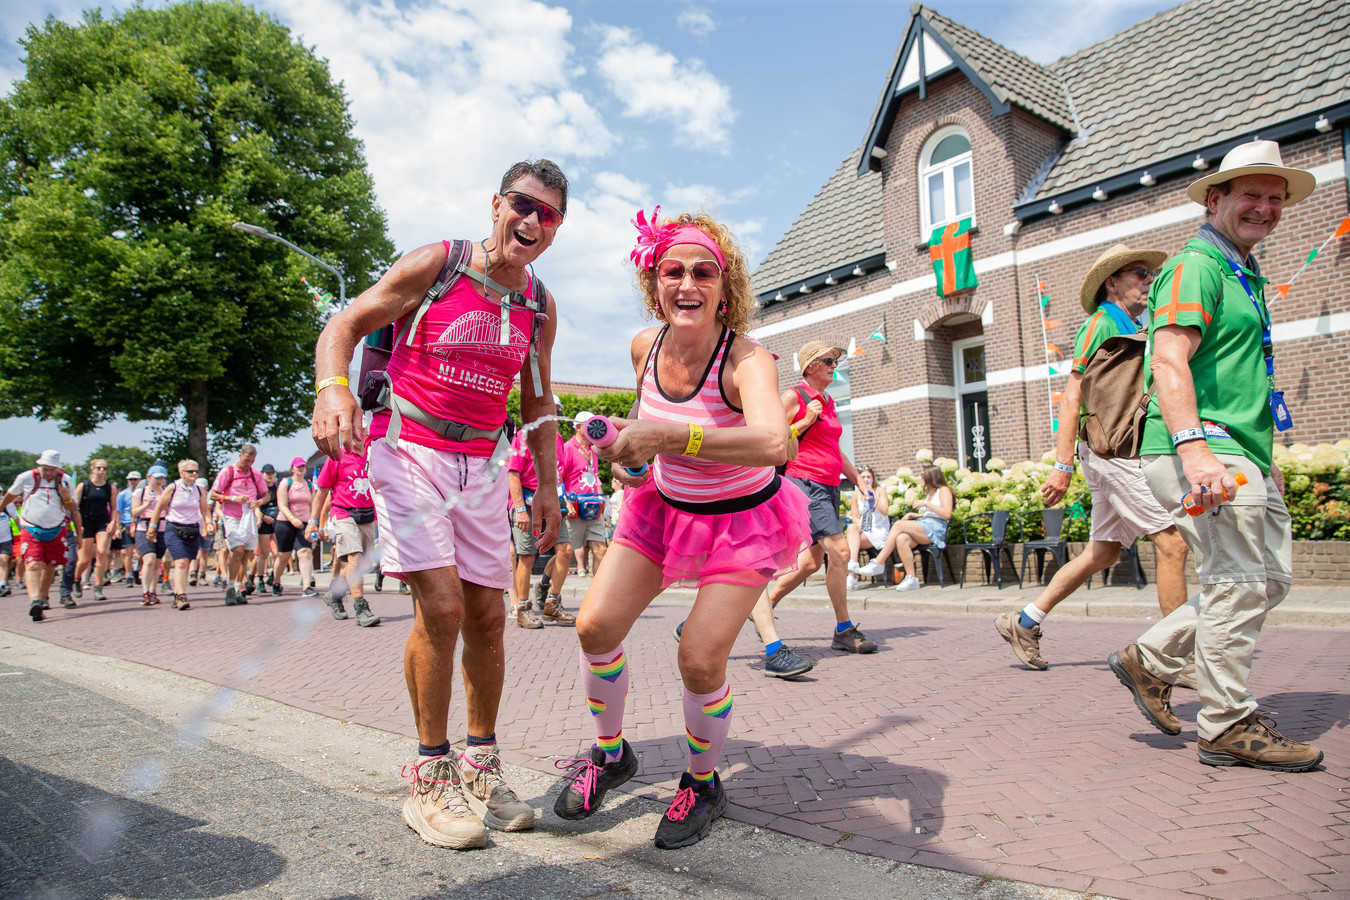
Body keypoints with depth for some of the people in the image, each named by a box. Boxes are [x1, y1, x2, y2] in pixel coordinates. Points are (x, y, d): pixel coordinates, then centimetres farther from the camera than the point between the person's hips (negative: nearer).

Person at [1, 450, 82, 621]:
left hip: (57, 531, 2)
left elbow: (73, 509, 8)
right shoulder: (26, 478, -1)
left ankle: (42, 598, 20)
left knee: (50, 567, 6)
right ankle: (35, 600, -34)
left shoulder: (65, 481, 2)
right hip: (31, 530, -2)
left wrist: (67, 498, -13)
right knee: (33, 564, -18)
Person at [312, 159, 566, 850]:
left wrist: (547, 486, 11)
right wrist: (333, 387, -25)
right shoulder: (435, 265, -5)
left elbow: (538, 404, 17)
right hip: (409, 451, -5)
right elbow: (342, 327, -5)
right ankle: (430, 778, 1)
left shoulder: (541, 306, 9)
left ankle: (481, 767, 19)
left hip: (481, 467, 5)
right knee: (441, 607, -15)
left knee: (487, 615, 3)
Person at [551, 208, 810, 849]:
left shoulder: (747, 359, -28)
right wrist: (630, 443, -2)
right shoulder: (646, 346, -10)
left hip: (742, 520, -5)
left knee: (700, 658, -14)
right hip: (663, 506, 5)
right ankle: (610, 753, 24)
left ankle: (703, 785, 18)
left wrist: (667, 436, -52)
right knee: (595, 625, -5)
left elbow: (772, 442, -50)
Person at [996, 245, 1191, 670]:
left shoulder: (1133, 329, 22)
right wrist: (1063, 467, -19)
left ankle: (1024, 623, 16)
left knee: (1102, 553, 11)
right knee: (1172, 543, -9)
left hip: (1127, 454, 10)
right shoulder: (1102, 323, -5)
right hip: (1114, 448, -10)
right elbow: (1071, 399, -13)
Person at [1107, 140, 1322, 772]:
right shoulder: (1195, 267, -7)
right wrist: (1194, 445, -34)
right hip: (1202, 451, -10)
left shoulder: (1245, 276, 25)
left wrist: (1264, 457, 28)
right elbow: (1170, 362, -22)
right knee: (1238, 583, -6)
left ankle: (1149, 659, 17)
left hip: (1241, 457, 10)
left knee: (1271, 577, 12)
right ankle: (1227, 726, 7)